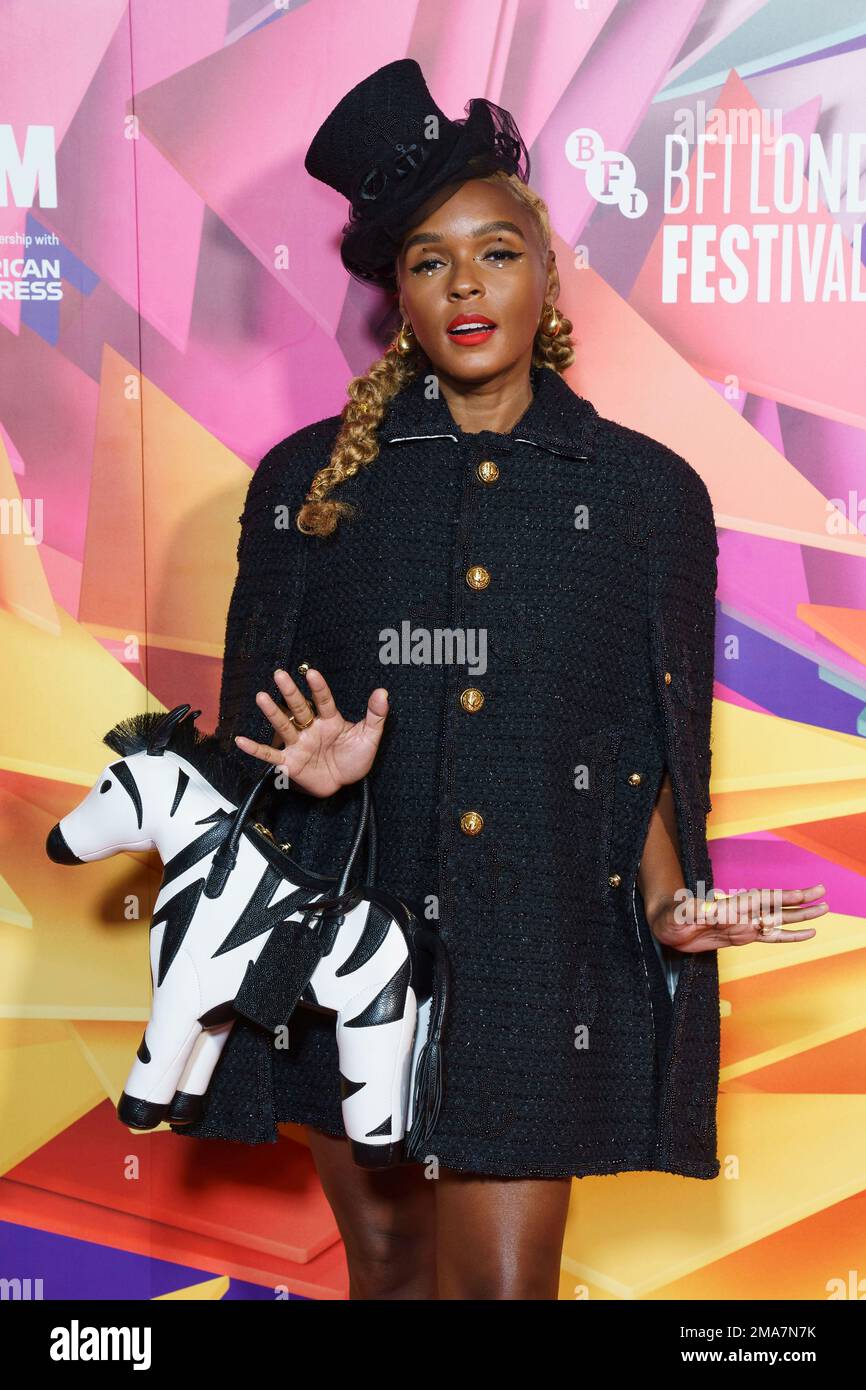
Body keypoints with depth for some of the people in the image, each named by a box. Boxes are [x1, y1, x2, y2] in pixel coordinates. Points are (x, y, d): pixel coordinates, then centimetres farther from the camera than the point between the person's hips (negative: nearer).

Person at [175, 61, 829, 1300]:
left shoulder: (648, 490, 3)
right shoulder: (311, 479, 4)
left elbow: (654, 748, 6)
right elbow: (253, 725, 8)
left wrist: (668, 903, -10)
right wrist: (312, 770, -14)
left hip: (540, 953, -1)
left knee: (504, 1279, -1)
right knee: (385, 1260, 14)